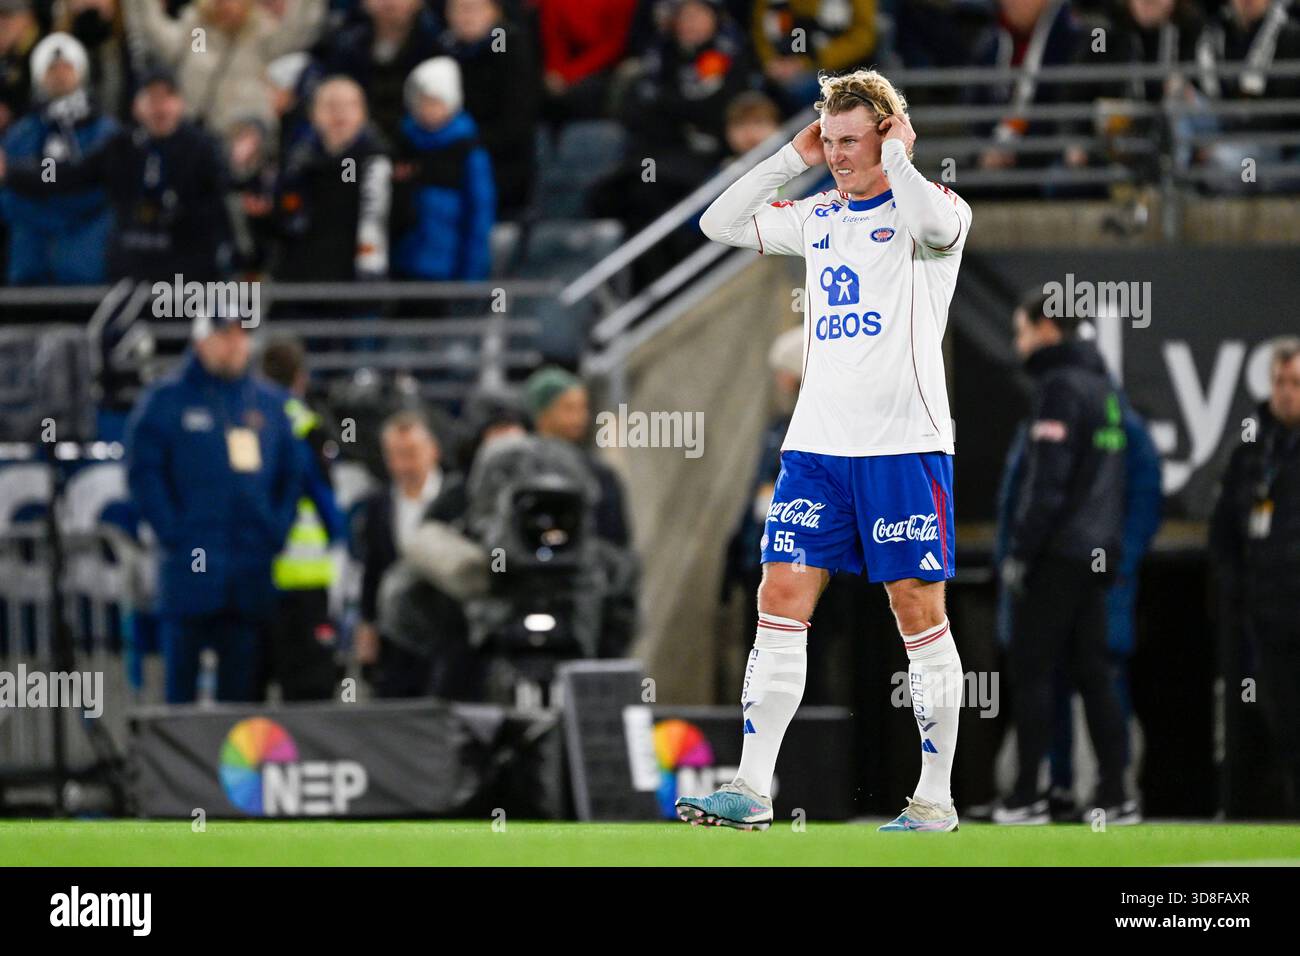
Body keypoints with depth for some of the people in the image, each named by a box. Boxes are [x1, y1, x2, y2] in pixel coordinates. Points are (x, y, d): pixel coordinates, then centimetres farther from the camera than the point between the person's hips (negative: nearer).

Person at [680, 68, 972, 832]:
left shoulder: (926, 205, -3)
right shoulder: (818, 217, 15)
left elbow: (938, 225, -27)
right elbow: (720, 224, 16)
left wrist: (897, 154, -12)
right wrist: (794, 159, 10)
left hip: (906, 445, -6)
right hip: (817, 445, 6)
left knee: (920, 611, -1)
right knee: (782, 600, -2)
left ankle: (937, 798, 5)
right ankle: (751, 791, -2)